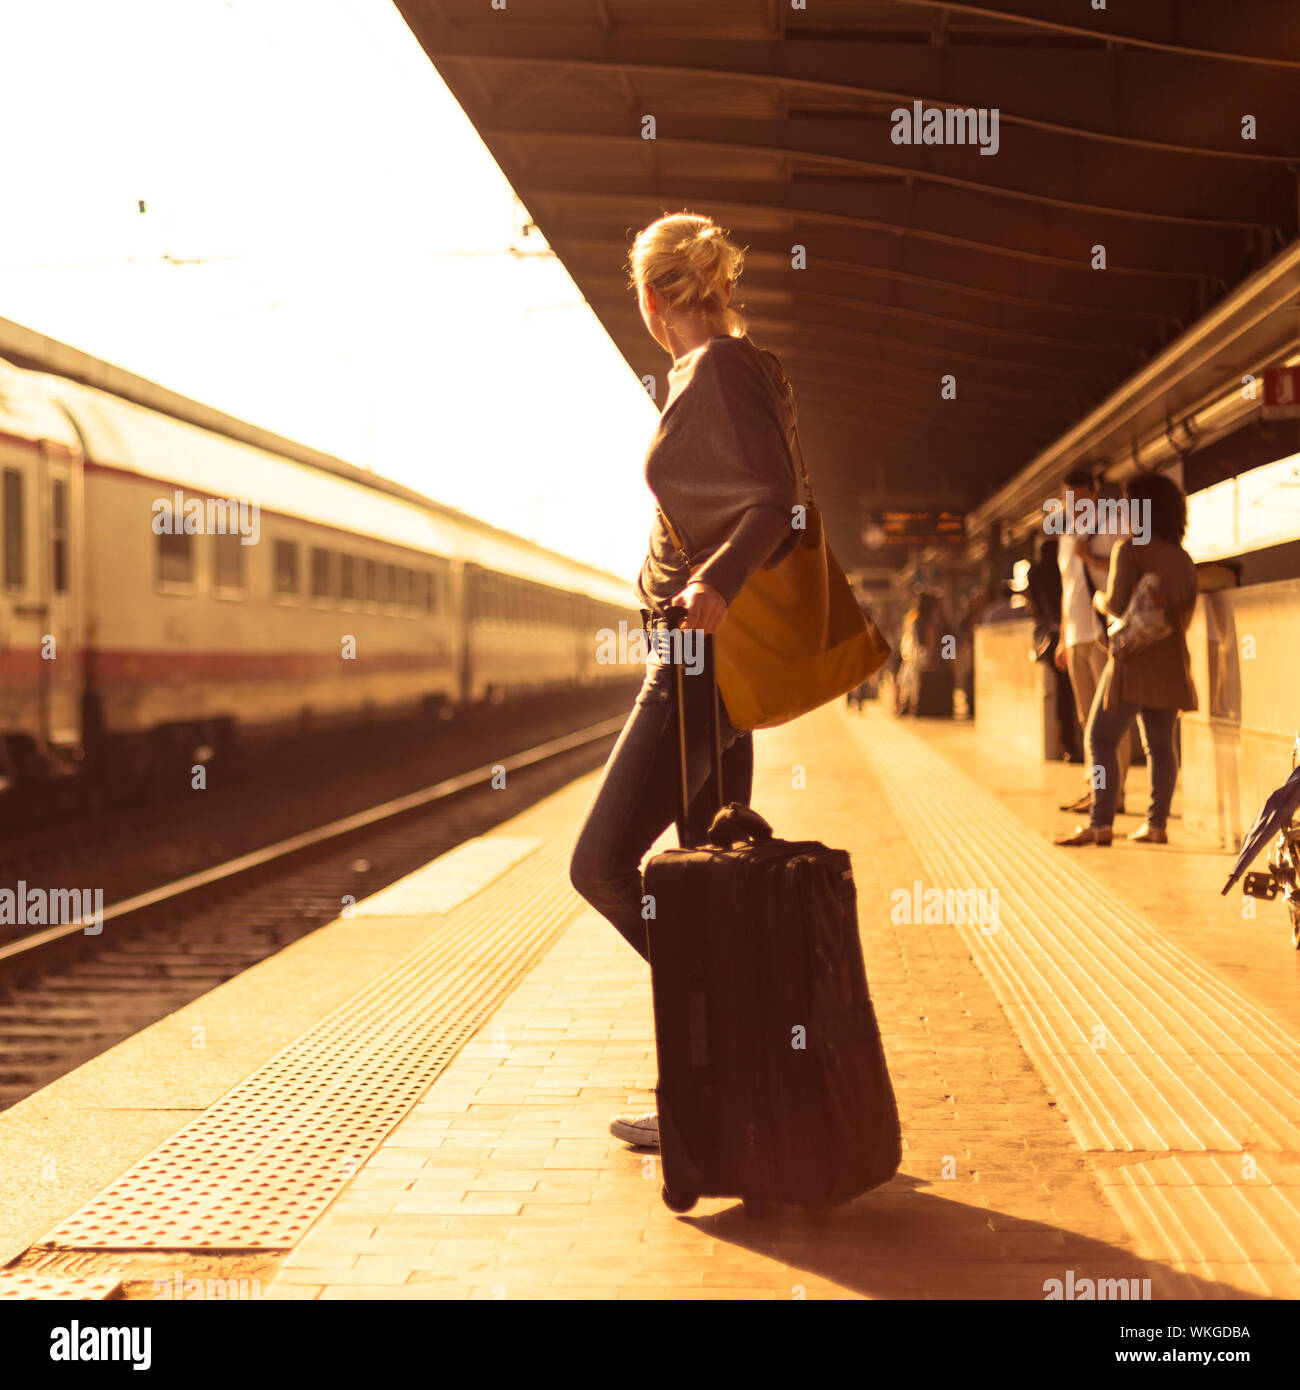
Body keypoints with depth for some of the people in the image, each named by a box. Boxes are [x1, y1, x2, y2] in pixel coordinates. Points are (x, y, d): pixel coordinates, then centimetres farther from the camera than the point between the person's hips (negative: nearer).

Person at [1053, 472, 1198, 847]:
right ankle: (1157, 824, 6)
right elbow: (1187, 614, 16)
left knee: (1101, 737, -4)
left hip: (1135, 659, -7)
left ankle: (1100, 825, -11)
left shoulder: (1130, 549, -8)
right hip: (1171, 661, 7)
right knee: (1160, 743, 8)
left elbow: (1117, 603, -14)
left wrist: (1100, 600, 5)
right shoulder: (1183, 558, 13)